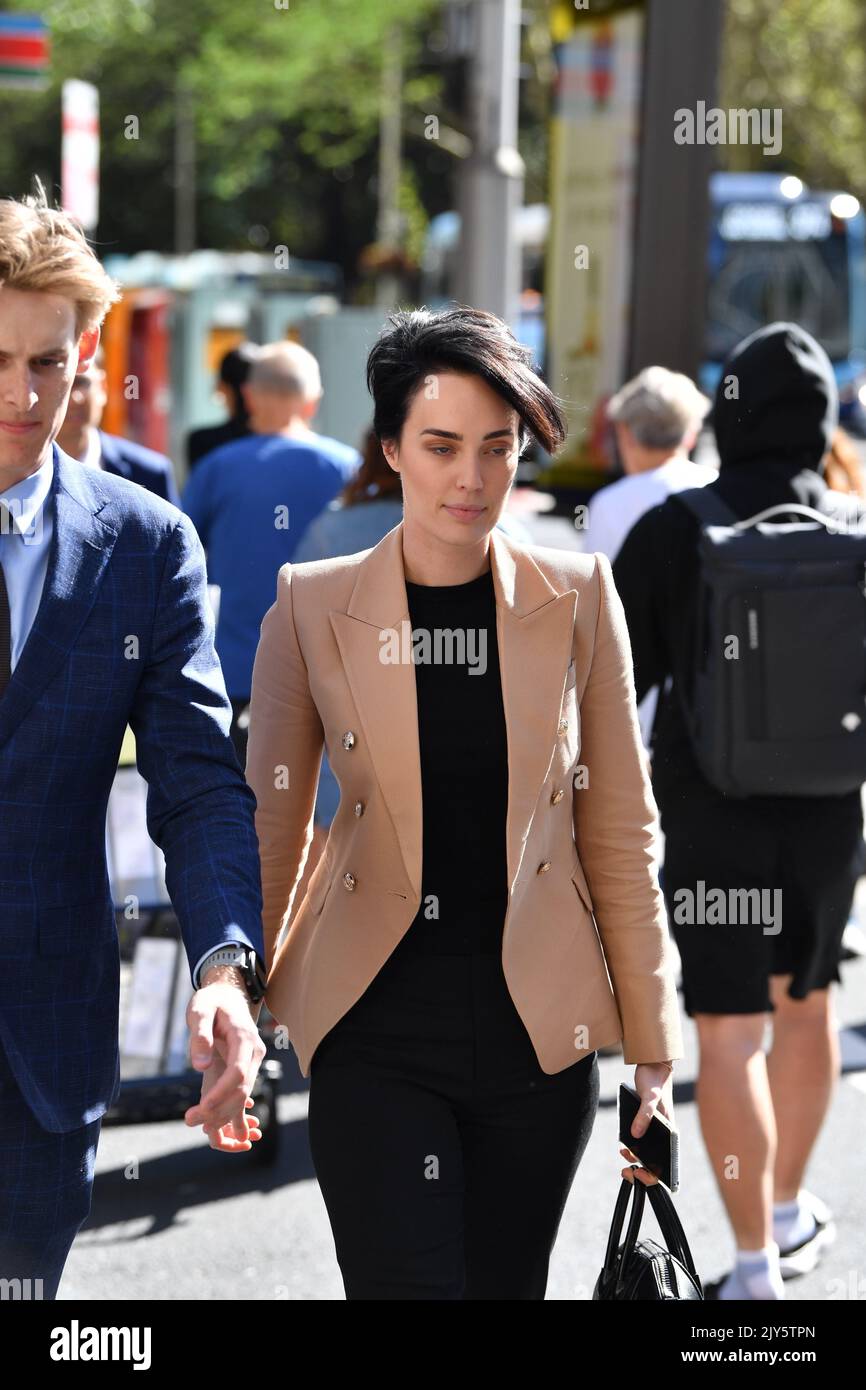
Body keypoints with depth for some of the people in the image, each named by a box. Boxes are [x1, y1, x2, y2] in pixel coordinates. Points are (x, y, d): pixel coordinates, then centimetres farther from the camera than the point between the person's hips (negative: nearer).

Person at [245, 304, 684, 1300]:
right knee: (408, 1280, -12)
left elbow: (619, 833, 5)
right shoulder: (312, 606, -1)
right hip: (376, 1030, -1)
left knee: (505, 1283, 8)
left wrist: (651, 1043, 4)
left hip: (538, 1029, 2)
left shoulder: (578, 601, 1)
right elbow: (270, 830, 5)